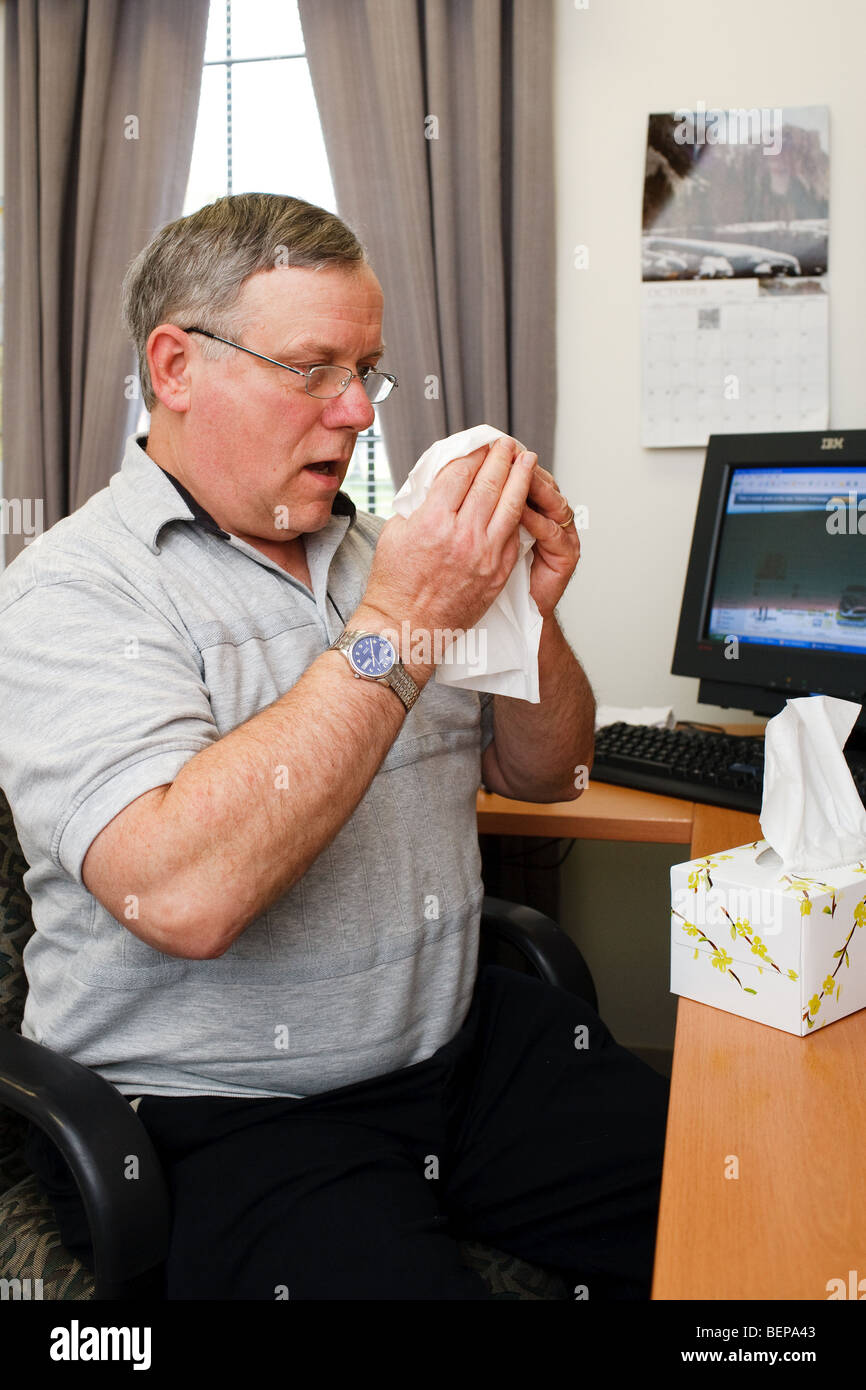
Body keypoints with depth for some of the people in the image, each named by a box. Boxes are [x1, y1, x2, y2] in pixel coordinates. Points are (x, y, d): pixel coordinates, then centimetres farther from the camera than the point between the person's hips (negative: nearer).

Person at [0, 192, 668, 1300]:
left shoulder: (372, 549, 10)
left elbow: (540, 774, 13)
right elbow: (184, 895, -27)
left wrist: (527, 613, -6)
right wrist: (398, 628, -25)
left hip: (461, 1039, 6)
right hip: (215, 1113, -5)